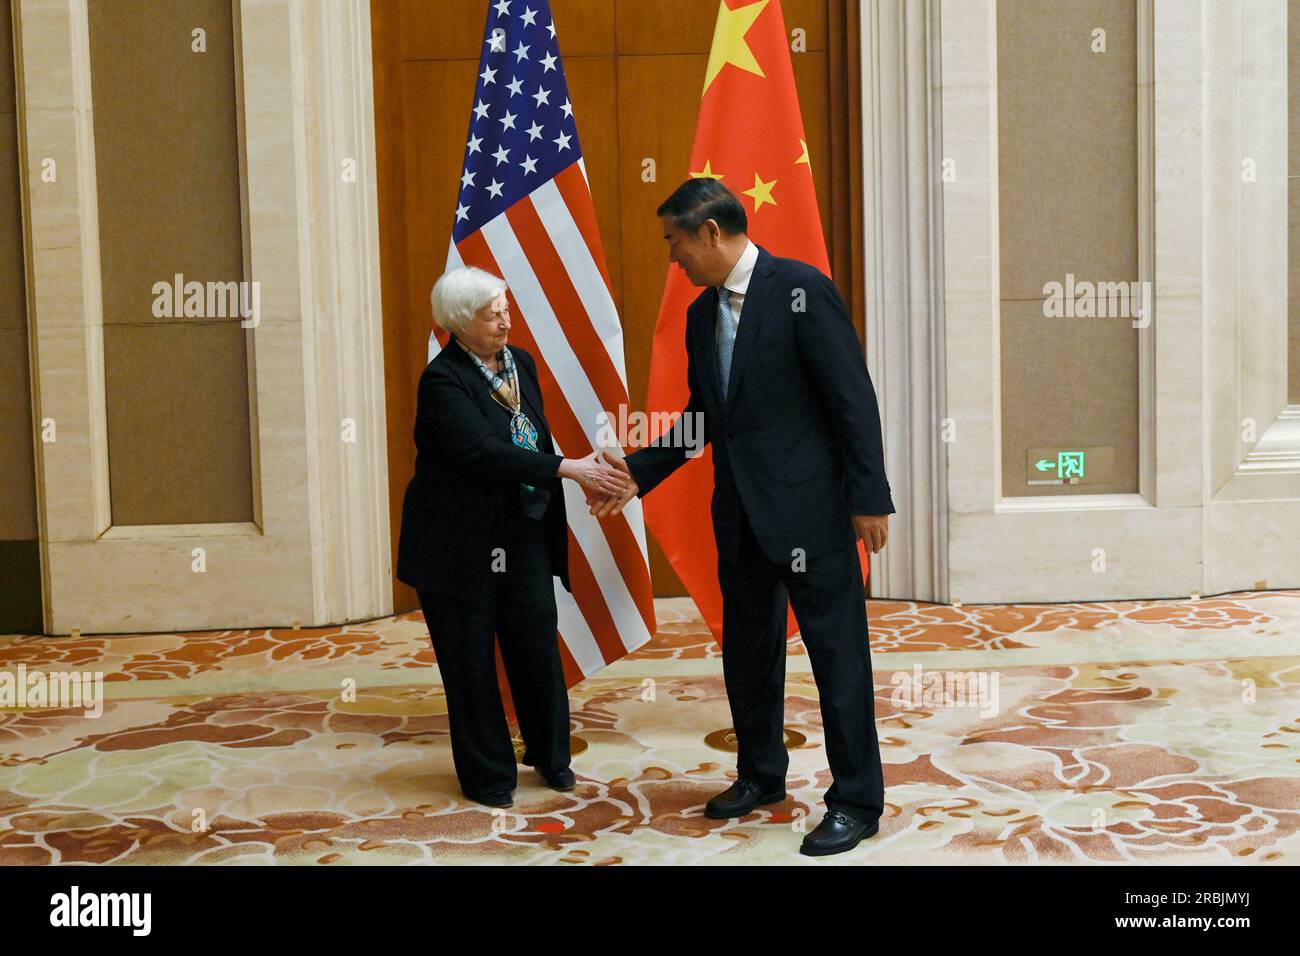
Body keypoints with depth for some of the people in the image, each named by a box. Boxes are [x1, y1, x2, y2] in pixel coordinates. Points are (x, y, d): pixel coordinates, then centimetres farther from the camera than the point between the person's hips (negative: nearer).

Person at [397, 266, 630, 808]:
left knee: (539, 648, 6)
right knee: (471, 660, 5)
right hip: (461, 541, -5)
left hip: (523, 537, 6)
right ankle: (487, 773, 20)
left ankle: (550, 754, 26)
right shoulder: (442, 381, -16)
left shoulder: (521, 364, 6)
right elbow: (486, 452, -27)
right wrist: (569, 470, -29)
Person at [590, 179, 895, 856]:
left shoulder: (800, 289, -11)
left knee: (836, 648, -1)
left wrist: (869, 497, -16)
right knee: (746, 647, 16)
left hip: (808, 507, -8)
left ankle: (856, 801, 8)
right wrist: (637, 475, 11)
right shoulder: (701, 315, 12)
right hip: (740, 512, 8)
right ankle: (760, 775, 32)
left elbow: (852, 396, -14)